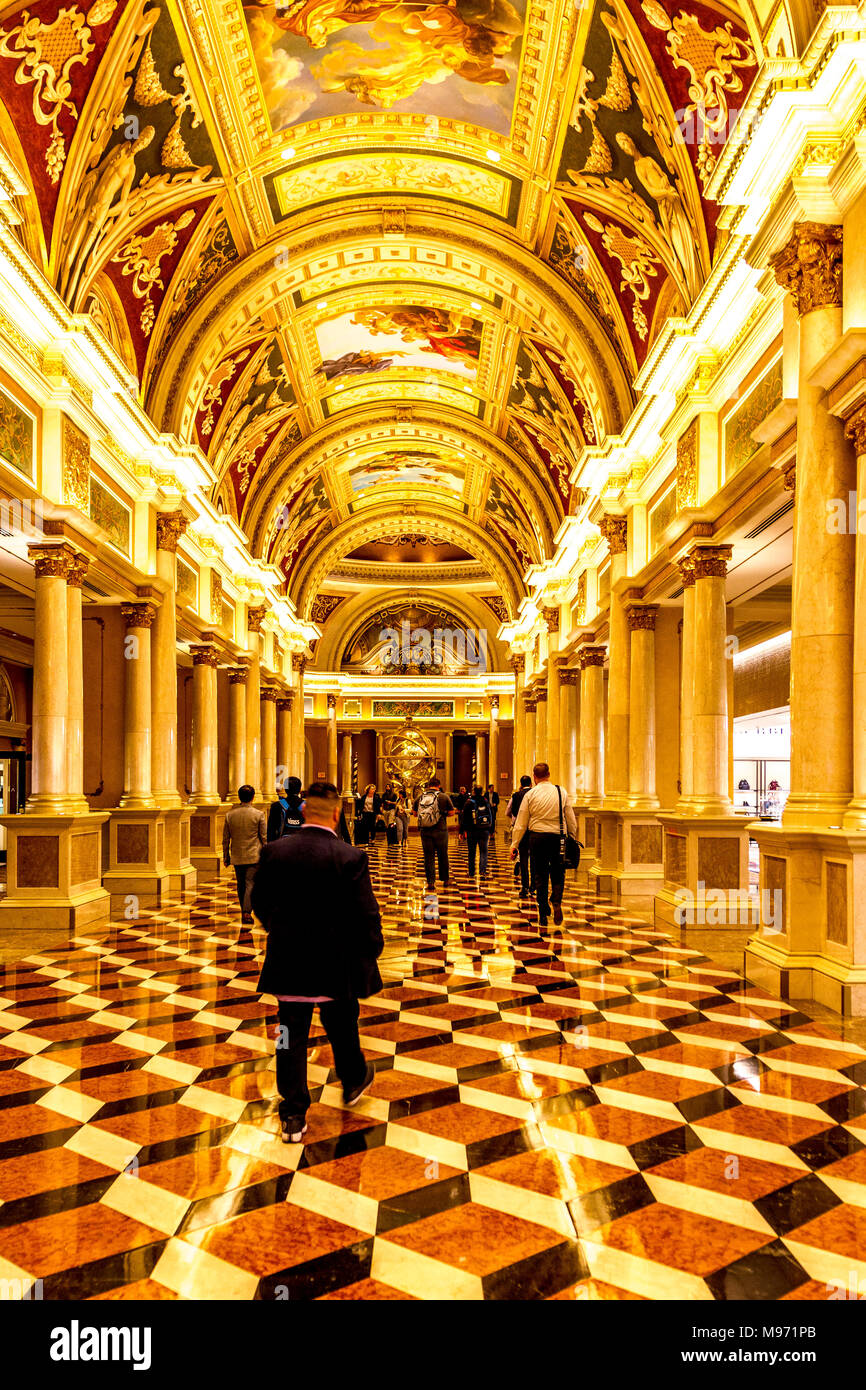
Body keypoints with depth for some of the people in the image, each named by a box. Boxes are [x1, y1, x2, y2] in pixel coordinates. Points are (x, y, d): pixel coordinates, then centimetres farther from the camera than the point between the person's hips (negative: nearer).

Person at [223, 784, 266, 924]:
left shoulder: (229, 814, -1)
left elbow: (225, 838, 5)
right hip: (254, 856, -3)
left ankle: (244, 911, 25)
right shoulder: (259, 814, -8)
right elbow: (264, 837, -4)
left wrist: (226, 857, 14)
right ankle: (247, 912, -8)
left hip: (237, 856, 3)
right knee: (250, 884, 0)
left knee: (241, 885, 15)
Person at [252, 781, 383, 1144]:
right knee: (341, 1029, 22)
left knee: (291, 1038, 13)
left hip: (287, 963, 2)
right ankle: (353, 1081, 46)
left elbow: (259, 903, 4)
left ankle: (293, 1118, 20)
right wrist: (370, 955, 1)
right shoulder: (351, 858, -18)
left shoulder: (274, 851, -8)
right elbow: (367, 917, -16)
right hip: (336, 965, -2)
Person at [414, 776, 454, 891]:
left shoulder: (420, 797, 3)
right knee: (443, 856, 13)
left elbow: (415, 813, 11)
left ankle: (430, 882, 2)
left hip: (425, 831, 1)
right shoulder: (444, 796, -4)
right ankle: (445, 880, 23)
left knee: (428, 857, 6)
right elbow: (451, 812, 0)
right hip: (440, 830, -1)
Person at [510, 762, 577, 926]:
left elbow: (521, 823, 1)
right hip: (558, 837, 1)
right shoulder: (562, 792, 2)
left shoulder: (530, 794, -1)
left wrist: (514, 844, 7)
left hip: (537, 837, 0)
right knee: (558, 874, 14)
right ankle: (557, 902, -10)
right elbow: (571, 820, 6)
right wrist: (573, 839, 18)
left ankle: (543, 915, 8)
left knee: (540, 876, 7)